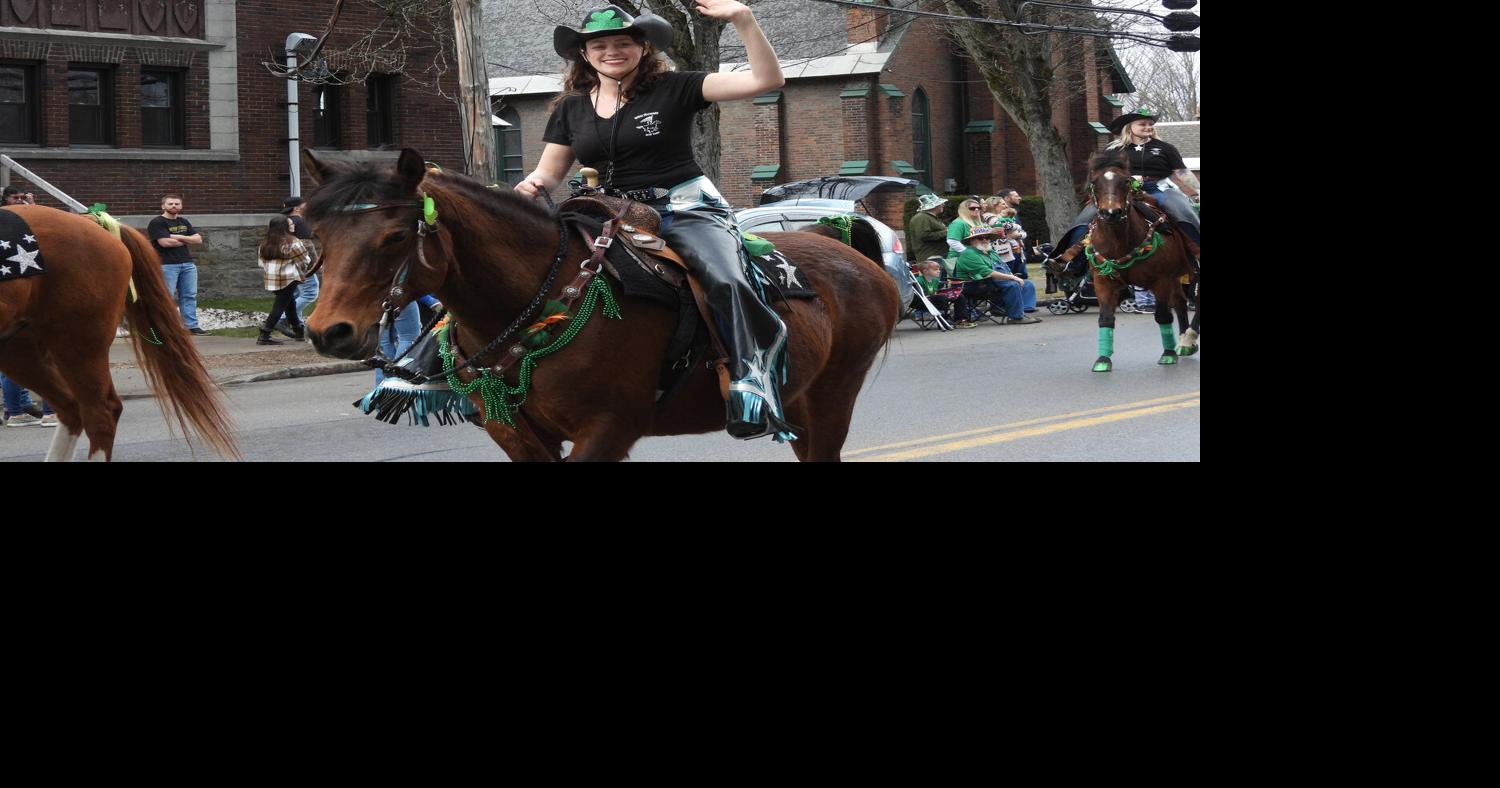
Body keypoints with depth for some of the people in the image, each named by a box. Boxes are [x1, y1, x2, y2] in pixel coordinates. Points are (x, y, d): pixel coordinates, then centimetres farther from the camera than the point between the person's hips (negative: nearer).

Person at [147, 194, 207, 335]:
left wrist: (179, 237, -5)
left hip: (187, 264, 7)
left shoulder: (184, 222, 19)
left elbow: (198, 240, 11)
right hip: (167, 265, -7)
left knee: (190, 296, 4)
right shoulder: (157, 223, -2)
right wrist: (186, 241, -1)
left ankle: (192, 326, 6)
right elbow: (165, 242, -16)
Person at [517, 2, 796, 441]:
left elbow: (767, 80, -6)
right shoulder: (571, 109, 14)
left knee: (723, 278, -33)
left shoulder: (675, 90, 0)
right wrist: (533, 185, -9)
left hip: (686, 208, -5)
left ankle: (751, 380, -31)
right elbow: (549, 174, 17)